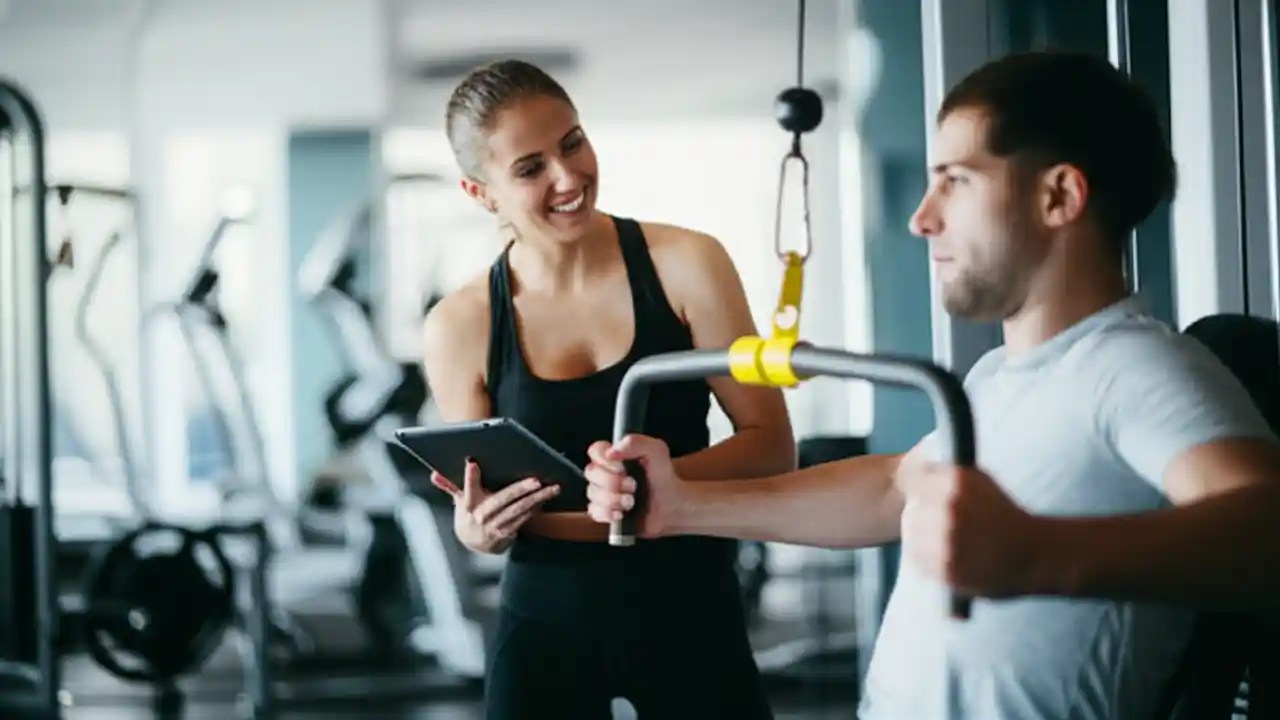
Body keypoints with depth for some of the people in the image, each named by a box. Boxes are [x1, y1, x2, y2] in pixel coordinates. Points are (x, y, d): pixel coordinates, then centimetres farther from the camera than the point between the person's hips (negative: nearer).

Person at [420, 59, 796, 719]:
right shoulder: (460, 327, -5)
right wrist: (478, 529, -18)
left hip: (690, 609, 0)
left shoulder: (685, 265, -8)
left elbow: (771, 445, -8)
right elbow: (478, 513, 5)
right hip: (547, 624, 1)